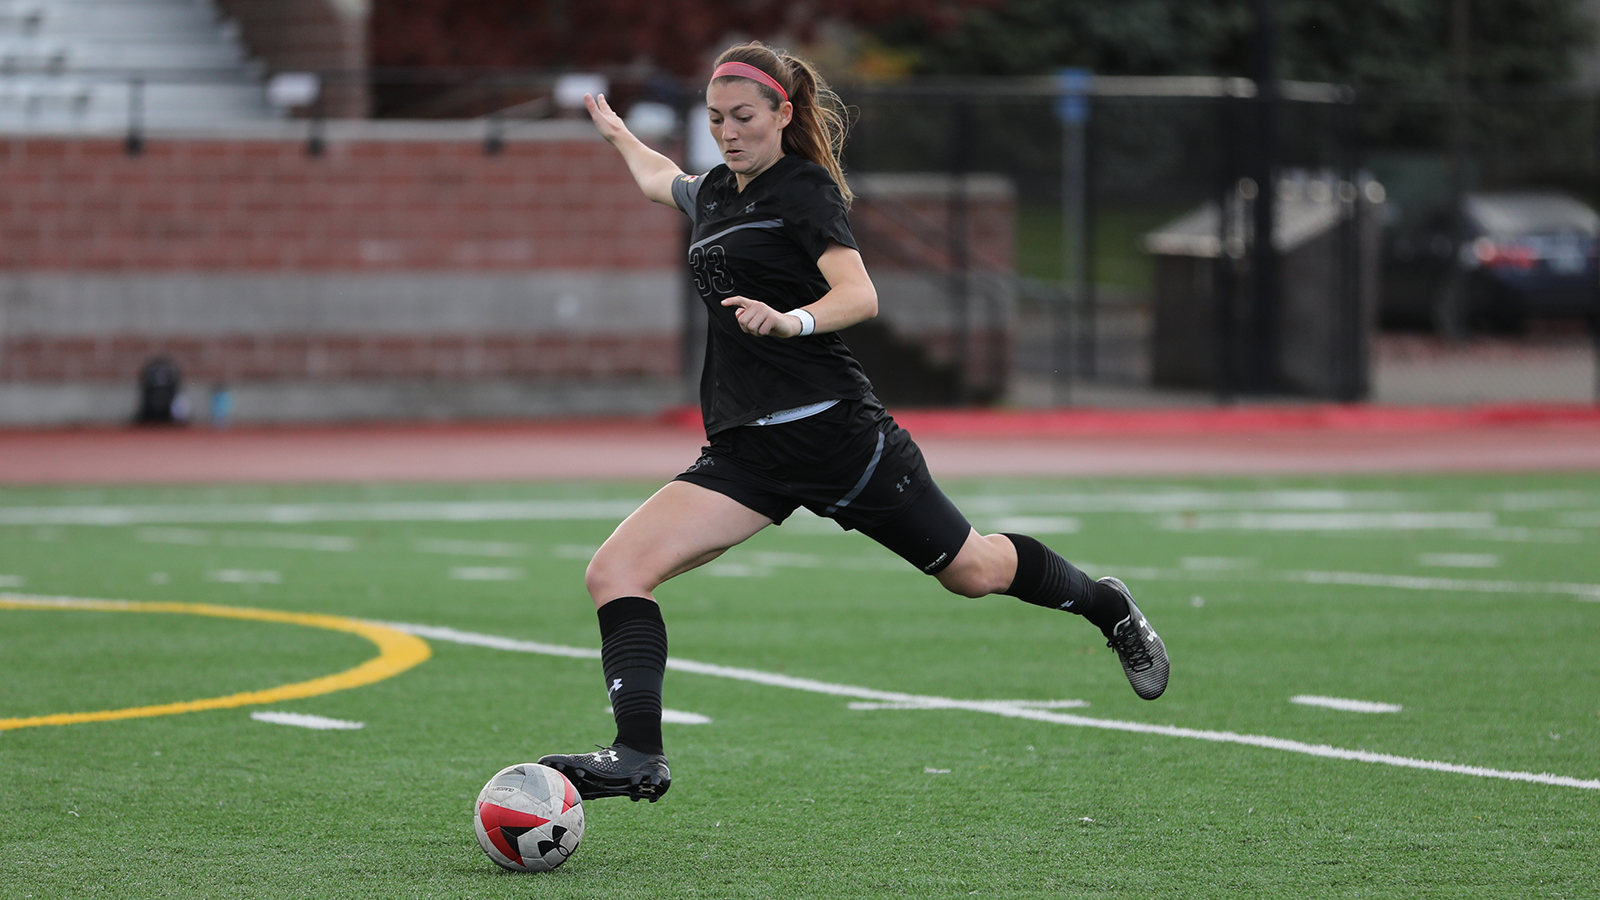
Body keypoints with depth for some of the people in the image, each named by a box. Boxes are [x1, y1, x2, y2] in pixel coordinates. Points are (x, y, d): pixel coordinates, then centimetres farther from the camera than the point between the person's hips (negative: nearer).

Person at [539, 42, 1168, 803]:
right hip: (744, 449, 6)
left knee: (973, 571, 8)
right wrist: (615, 132, 55)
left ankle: (1106, 606, 37)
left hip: (830, 425, -6)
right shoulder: (715, 194, 14)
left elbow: (859, 295, -22)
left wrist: (793, 320, -41)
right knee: (614, 572, -14)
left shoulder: (803, 190, -7)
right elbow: (660, 179, 40)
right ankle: (639, 758, -21)